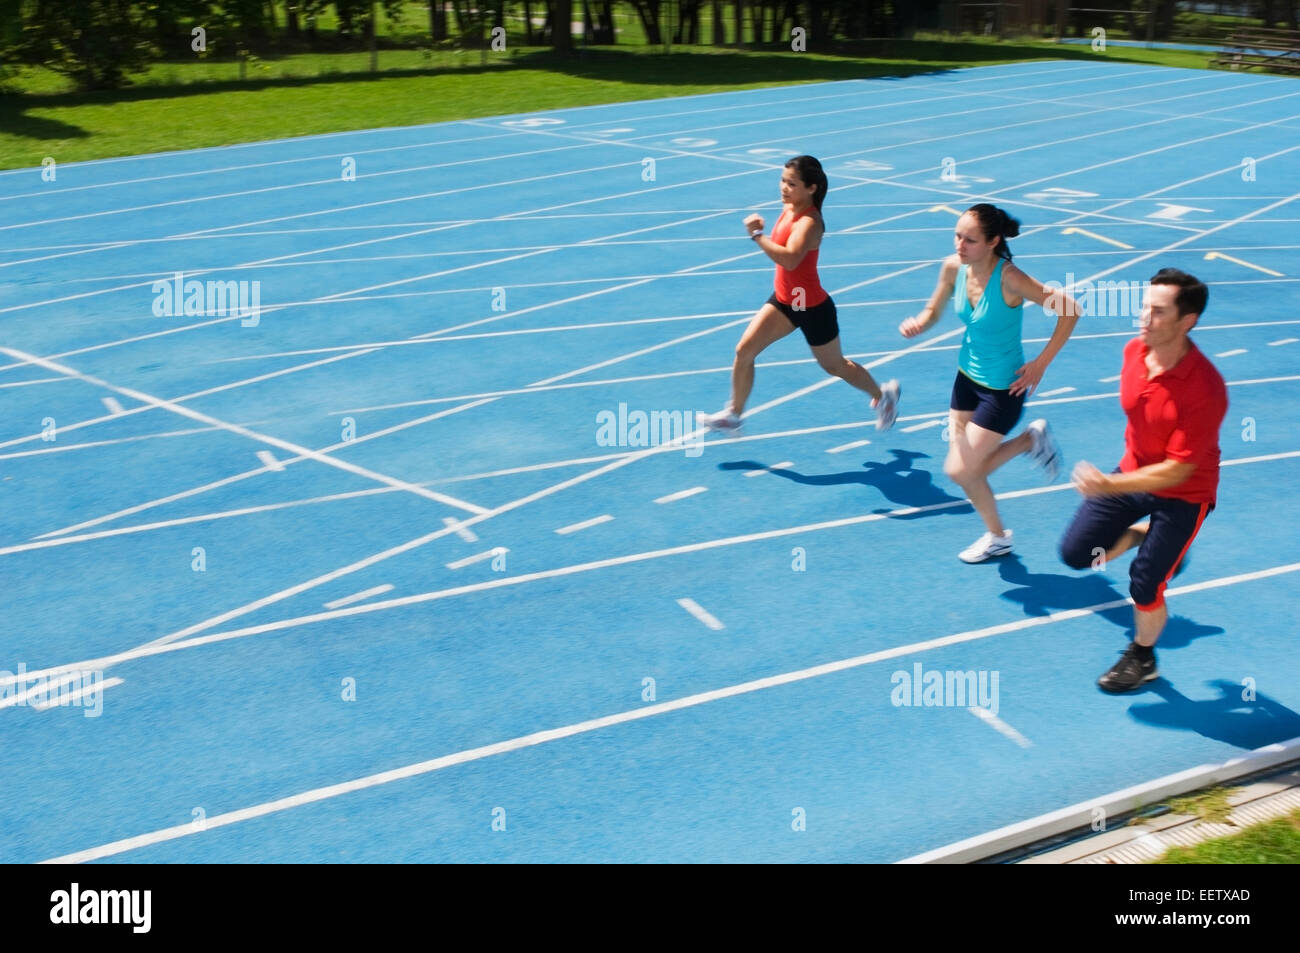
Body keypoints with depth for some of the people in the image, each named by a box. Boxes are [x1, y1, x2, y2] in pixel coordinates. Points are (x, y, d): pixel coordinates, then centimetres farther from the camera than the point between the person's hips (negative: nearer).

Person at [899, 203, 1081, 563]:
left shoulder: (1008, 278, -28)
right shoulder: (953, 267, -10)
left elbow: (1069, 309, -23)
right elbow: (933, 312, 5)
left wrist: (1041, 364, -19)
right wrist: (916, 324, -19)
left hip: (1003, 387, -6)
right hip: (967, 377, 6)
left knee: (959, 471, -3)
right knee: (968, 470, 11)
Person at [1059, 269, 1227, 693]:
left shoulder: (1205, 389, -34)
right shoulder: (1134, 351, -13)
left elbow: (1177, 470, -29)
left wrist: (1109, 486, -37)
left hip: (1183, 495, -6)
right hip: (1133, 472, 6)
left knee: (1144, 587, 1)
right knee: (1076, 553, 2)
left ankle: (1142, 658, 31)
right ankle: (1145, 534, 30)